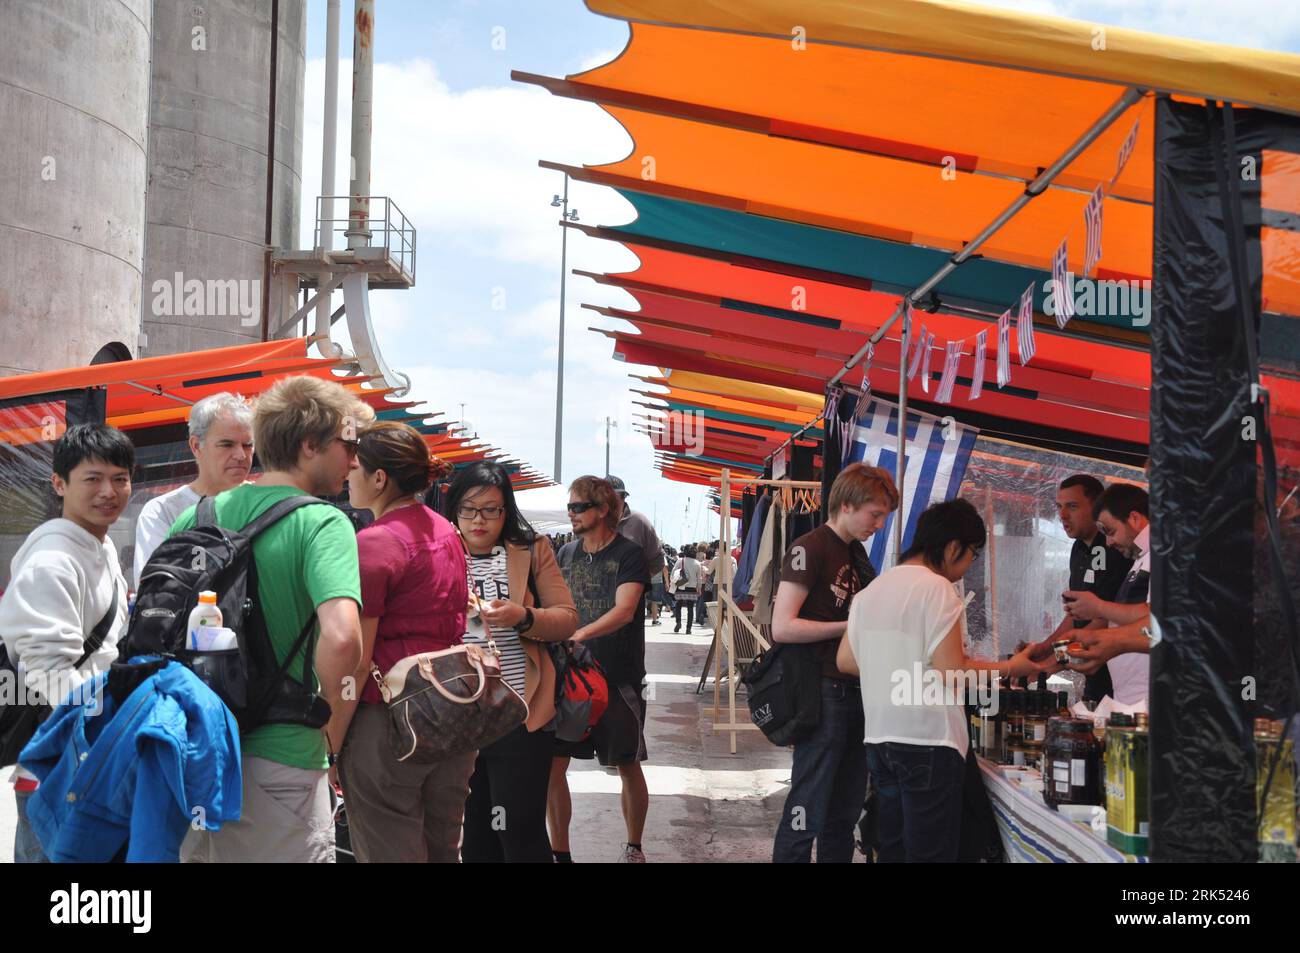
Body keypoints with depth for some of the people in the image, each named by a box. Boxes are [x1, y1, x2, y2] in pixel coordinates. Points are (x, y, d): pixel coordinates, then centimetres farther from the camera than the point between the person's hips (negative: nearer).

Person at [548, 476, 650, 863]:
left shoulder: (629, 555, -9)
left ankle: (634, 848, 25)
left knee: (628, 765, 7)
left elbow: (624, 610, -23)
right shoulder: (566, 554, 8)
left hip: (619, 677, -4)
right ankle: (559, 850, 11)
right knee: (552, 762, -1)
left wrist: (579, 634, -37)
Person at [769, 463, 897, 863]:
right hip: (823, 694, -9)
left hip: (855, 691, 9)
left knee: (846, 811, 14)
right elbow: (782, 627, -20)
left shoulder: (856, 553, 15)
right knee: (808, 813, -5)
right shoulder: (809, 549, -11)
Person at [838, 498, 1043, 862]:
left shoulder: (872, 589, 10)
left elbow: (846, 660, 14)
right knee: (931, 853, -1)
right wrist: (1009, 668, -4)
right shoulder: (937, 589, -12)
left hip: (879, 737, 8)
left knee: (892, 849, 15)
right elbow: (951, 673, -16)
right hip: (926, 742, -8)